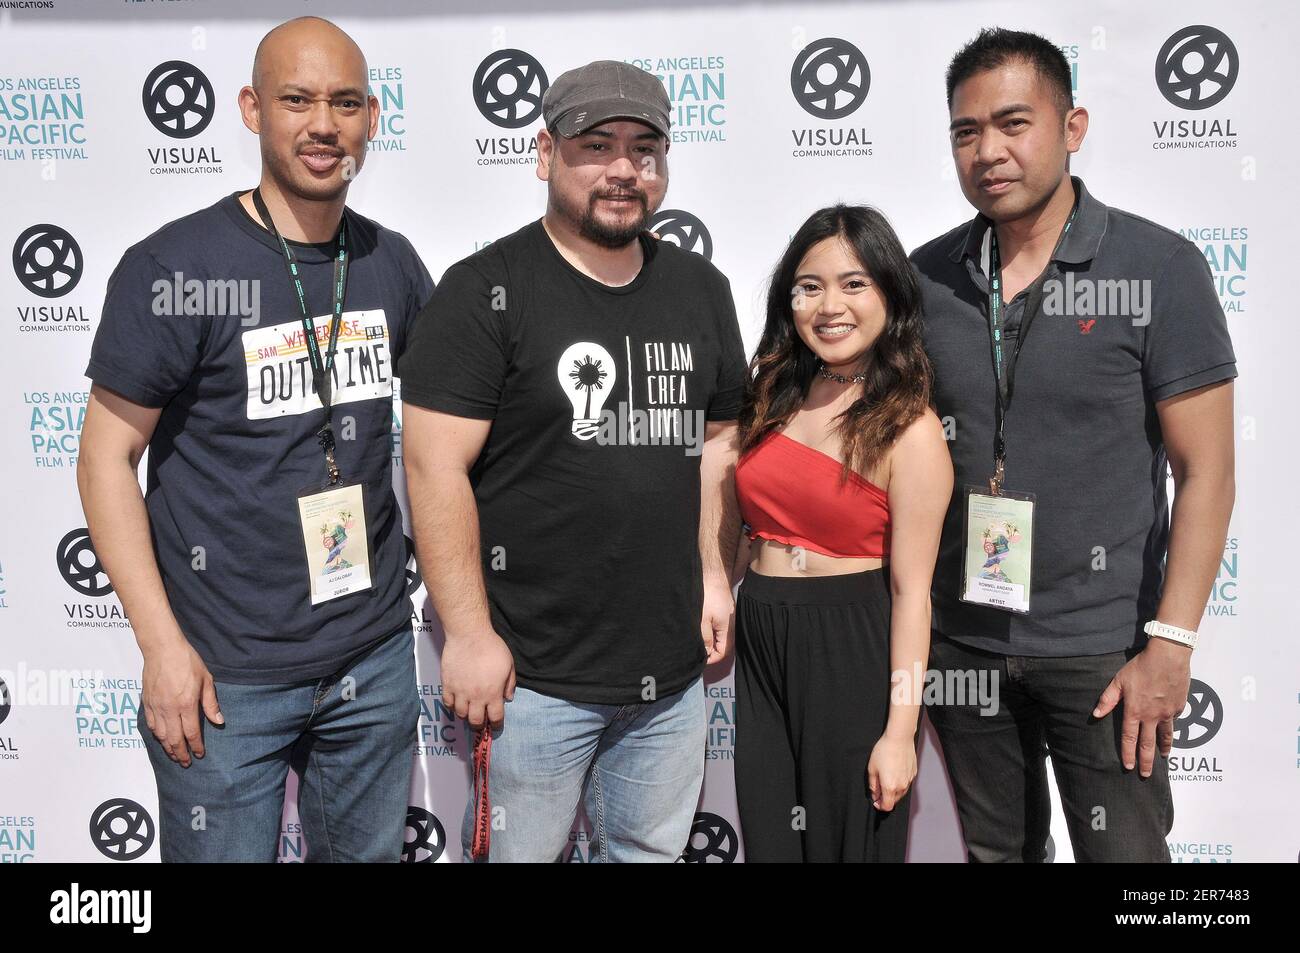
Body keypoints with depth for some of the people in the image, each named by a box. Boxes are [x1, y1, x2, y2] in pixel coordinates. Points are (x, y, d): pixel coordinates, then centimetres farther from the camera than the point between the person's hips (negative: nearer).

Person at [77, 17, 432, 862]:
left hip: (377, 657, 4)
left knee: (369, 851, 20)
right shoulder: (173, 268, -12)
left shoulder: (392, 263, 1)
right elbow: (107, 459, -8)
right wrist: (162, 645, -12)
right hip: (226, 672, -4)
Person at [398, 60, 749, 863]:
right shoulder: (487, 290, -10)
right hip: (533, 674, -5)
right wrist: (469, 636, -15)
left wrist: (716, 578, 7)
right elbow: (436, 469, -14)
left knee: (653, 852, 20)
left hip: (673, 666, 5)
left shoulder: (702, 288, 7)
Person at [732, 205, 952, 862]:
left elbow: (911, 590, -13)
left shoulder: (909, 431, -13)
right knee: (768, 838, 16)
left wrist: (900, 730, -13)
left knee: (849, 837, 12)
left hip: (850, 652, -5)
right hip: (760, 641, 5)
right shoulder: (776, 396, 4)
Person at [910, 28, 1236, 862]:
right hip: (961, 637, 3)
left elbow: (1206, 472, -9)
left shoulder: (1159, 269, -9)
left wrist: (1170, 643, -13)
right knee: (995, 847, 19)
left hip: (1101, 645, -3)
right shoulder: (926, 278, 0)